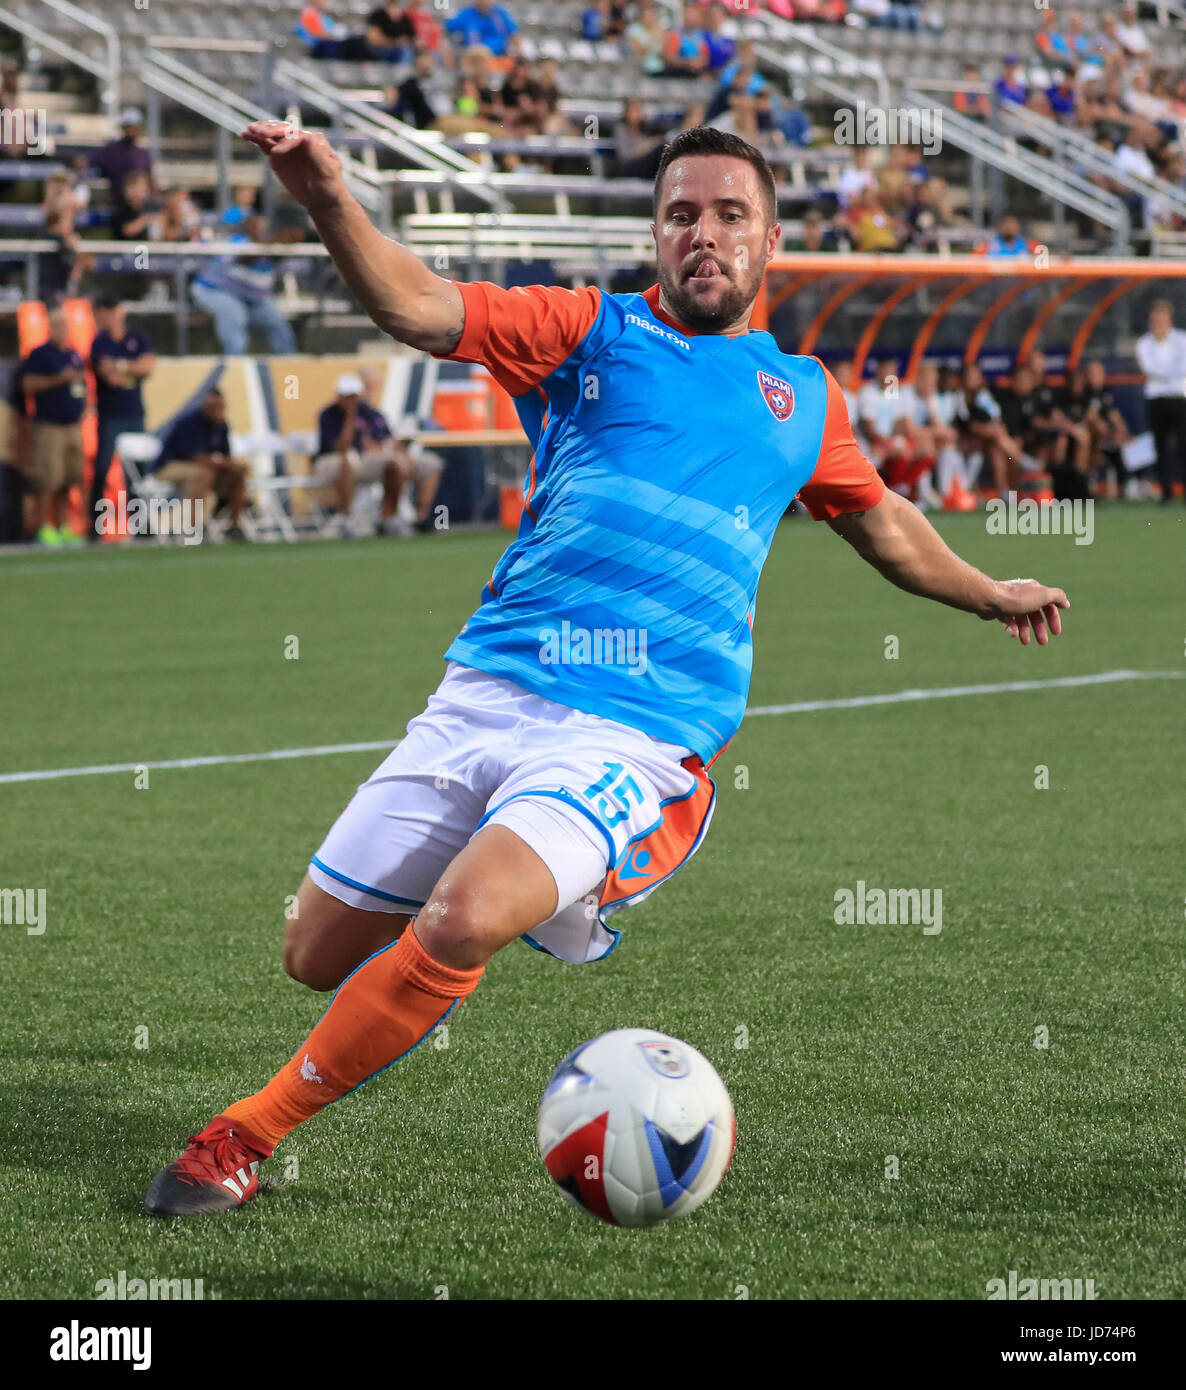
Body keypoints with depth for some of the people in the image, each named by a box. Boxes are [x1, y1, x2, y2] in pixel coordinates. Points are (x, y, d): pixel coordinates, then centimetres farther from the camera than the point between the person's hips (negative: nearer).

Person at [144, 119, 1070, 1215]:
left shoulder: (803, 394, 18)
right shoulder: (597, 331, 10)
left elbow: (878, 518, 38)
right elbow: (417, 309, -5)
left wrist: (989, 594, 46)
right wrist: (330, 204, -23)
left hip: (635, 740, -1)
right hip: (484, 699, 1)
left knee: (461, 924, -28)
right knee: (322, 951, 3)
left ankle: (251, 1134, -11)